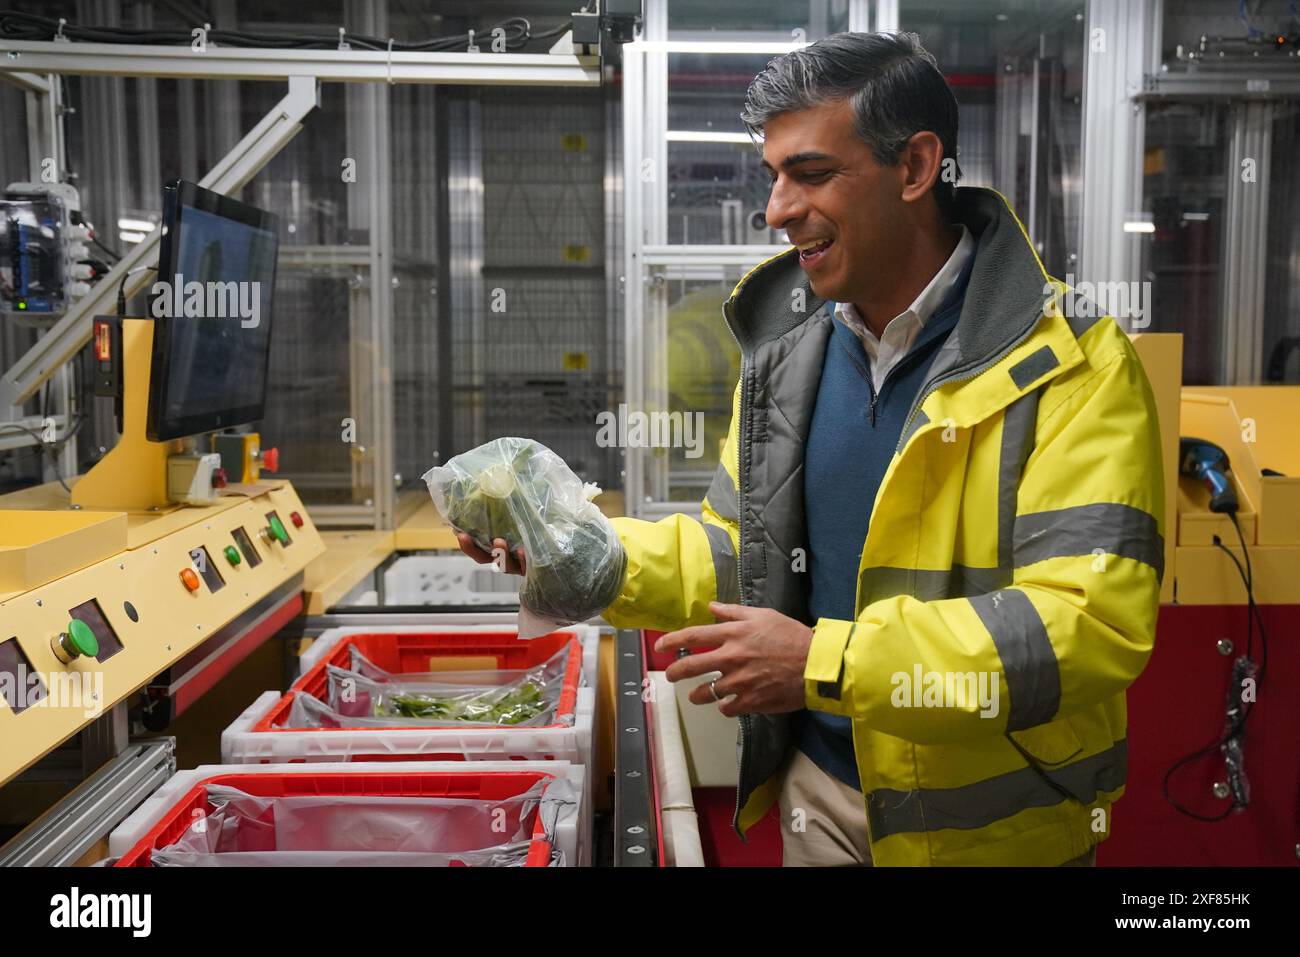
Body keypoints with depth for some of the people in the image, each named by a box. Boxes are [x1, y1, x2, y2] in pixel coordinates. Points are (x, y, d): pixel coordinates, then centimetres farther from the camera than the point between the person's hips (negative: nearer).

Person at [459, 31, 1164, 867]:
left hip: (994, 826, -4)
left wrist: (827, 663, -29)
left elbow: (1090, 624, -26)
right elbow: (739, 556, 7)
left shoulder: (1074, 369, -18)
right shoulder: (788, 352, 1)